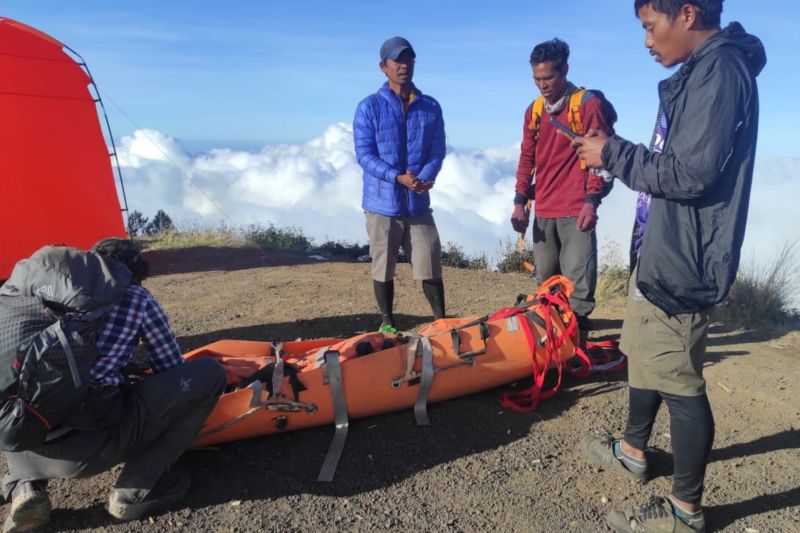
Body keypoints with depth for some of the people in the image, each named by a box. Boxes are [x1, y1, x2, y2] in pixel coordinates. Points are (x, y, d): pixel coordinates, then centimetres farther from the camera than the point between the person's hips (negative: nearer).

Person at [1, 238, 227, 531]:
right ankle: (136, 491, 6)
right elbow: (173, 369, 14)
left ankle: (24, 487, 13)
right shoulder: (137, 298, 8)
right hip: (92, 441, -6)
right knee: (209, 373, 4)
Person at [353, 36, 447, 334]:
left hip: (419, 204, 2)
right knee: (383, 269, 8)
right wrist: (399, 177, -22)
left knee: (430, 268, 3)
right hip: (382, 203, -2)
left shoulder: (431, 108, 7)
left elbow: (437, 151, 3)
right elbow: (364, 155, -8)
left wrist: (424, 178, -18)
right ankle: (387, 324, 23)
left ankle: (442, 322, 17)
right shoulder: (369, 107, -2)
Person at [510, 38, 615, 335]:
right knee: (545, 281, 11)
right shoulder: (534, 111, 13)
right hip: (543, 210, 6)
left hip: (575, 209, -5)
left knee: (577, 282, -7)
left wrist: (591, 201, -15)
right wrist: (520, 201, 8)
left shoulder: (589, 104, -2)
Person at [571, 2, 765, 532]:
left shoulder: (720, 70, -15)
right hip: (661, 254, 11)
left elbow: (690, 174, -22)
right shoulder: (701, 71, 15)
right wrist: (614, 152, 7)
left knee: (679, 380, -1)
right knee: (644, 355, 21)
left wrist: (614, 154, -13)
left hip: (682, 264, -11)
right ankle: (632, 449, 41)